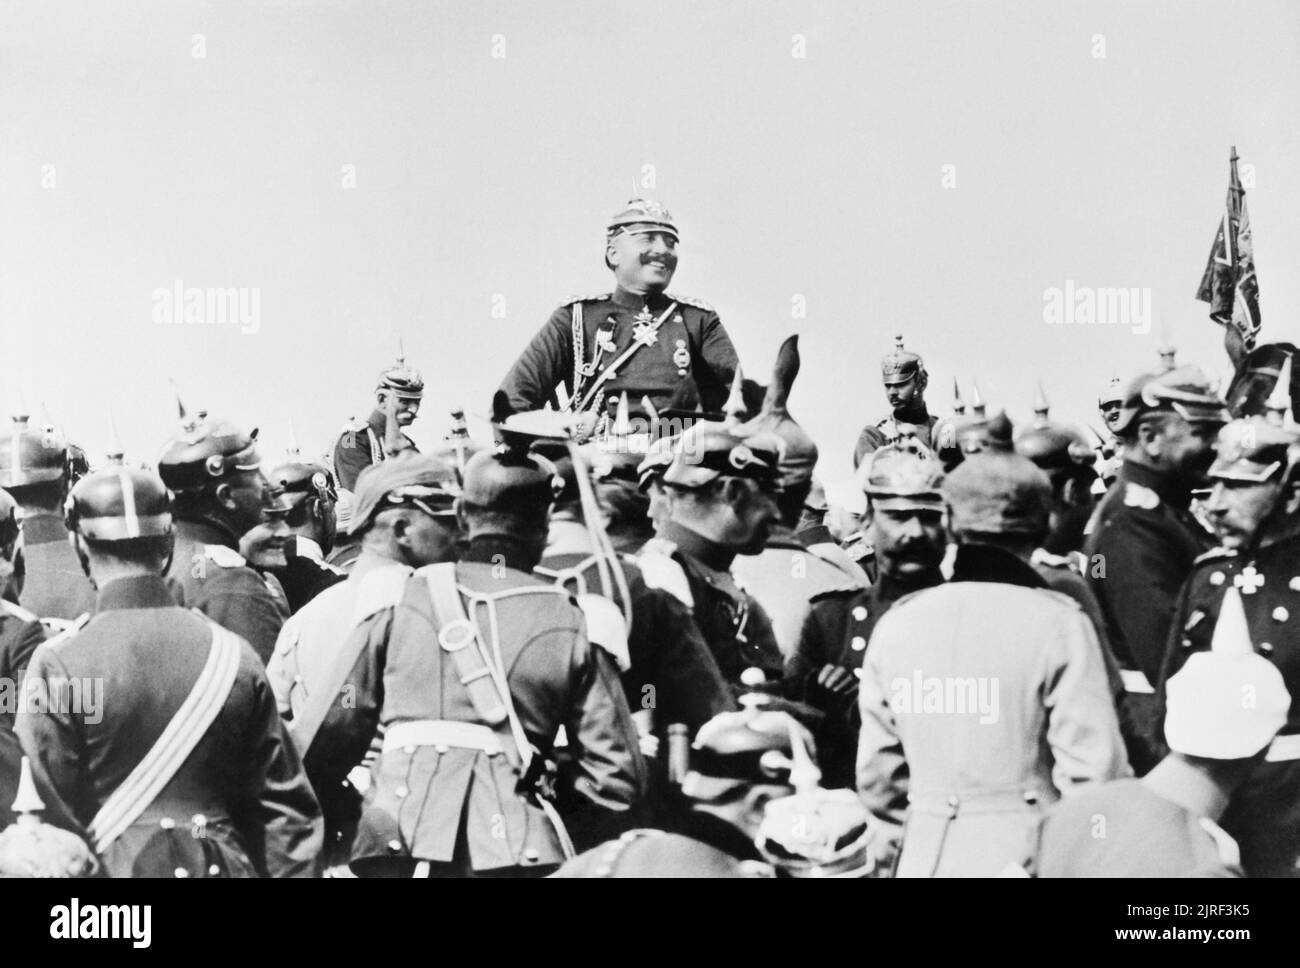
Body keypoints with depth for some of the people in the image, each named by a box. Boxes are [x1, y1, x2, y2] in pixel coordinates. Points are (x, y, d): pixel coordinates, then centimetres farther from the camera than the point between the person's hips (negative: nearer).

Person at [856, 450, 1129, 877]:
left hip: (927, 858, 4)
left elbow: (877, 772, 6)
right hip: (1028, 856, -3)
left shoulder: (897, 622, 2)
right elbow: (1094, 768, -12)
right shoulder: (1057, 623, -10)